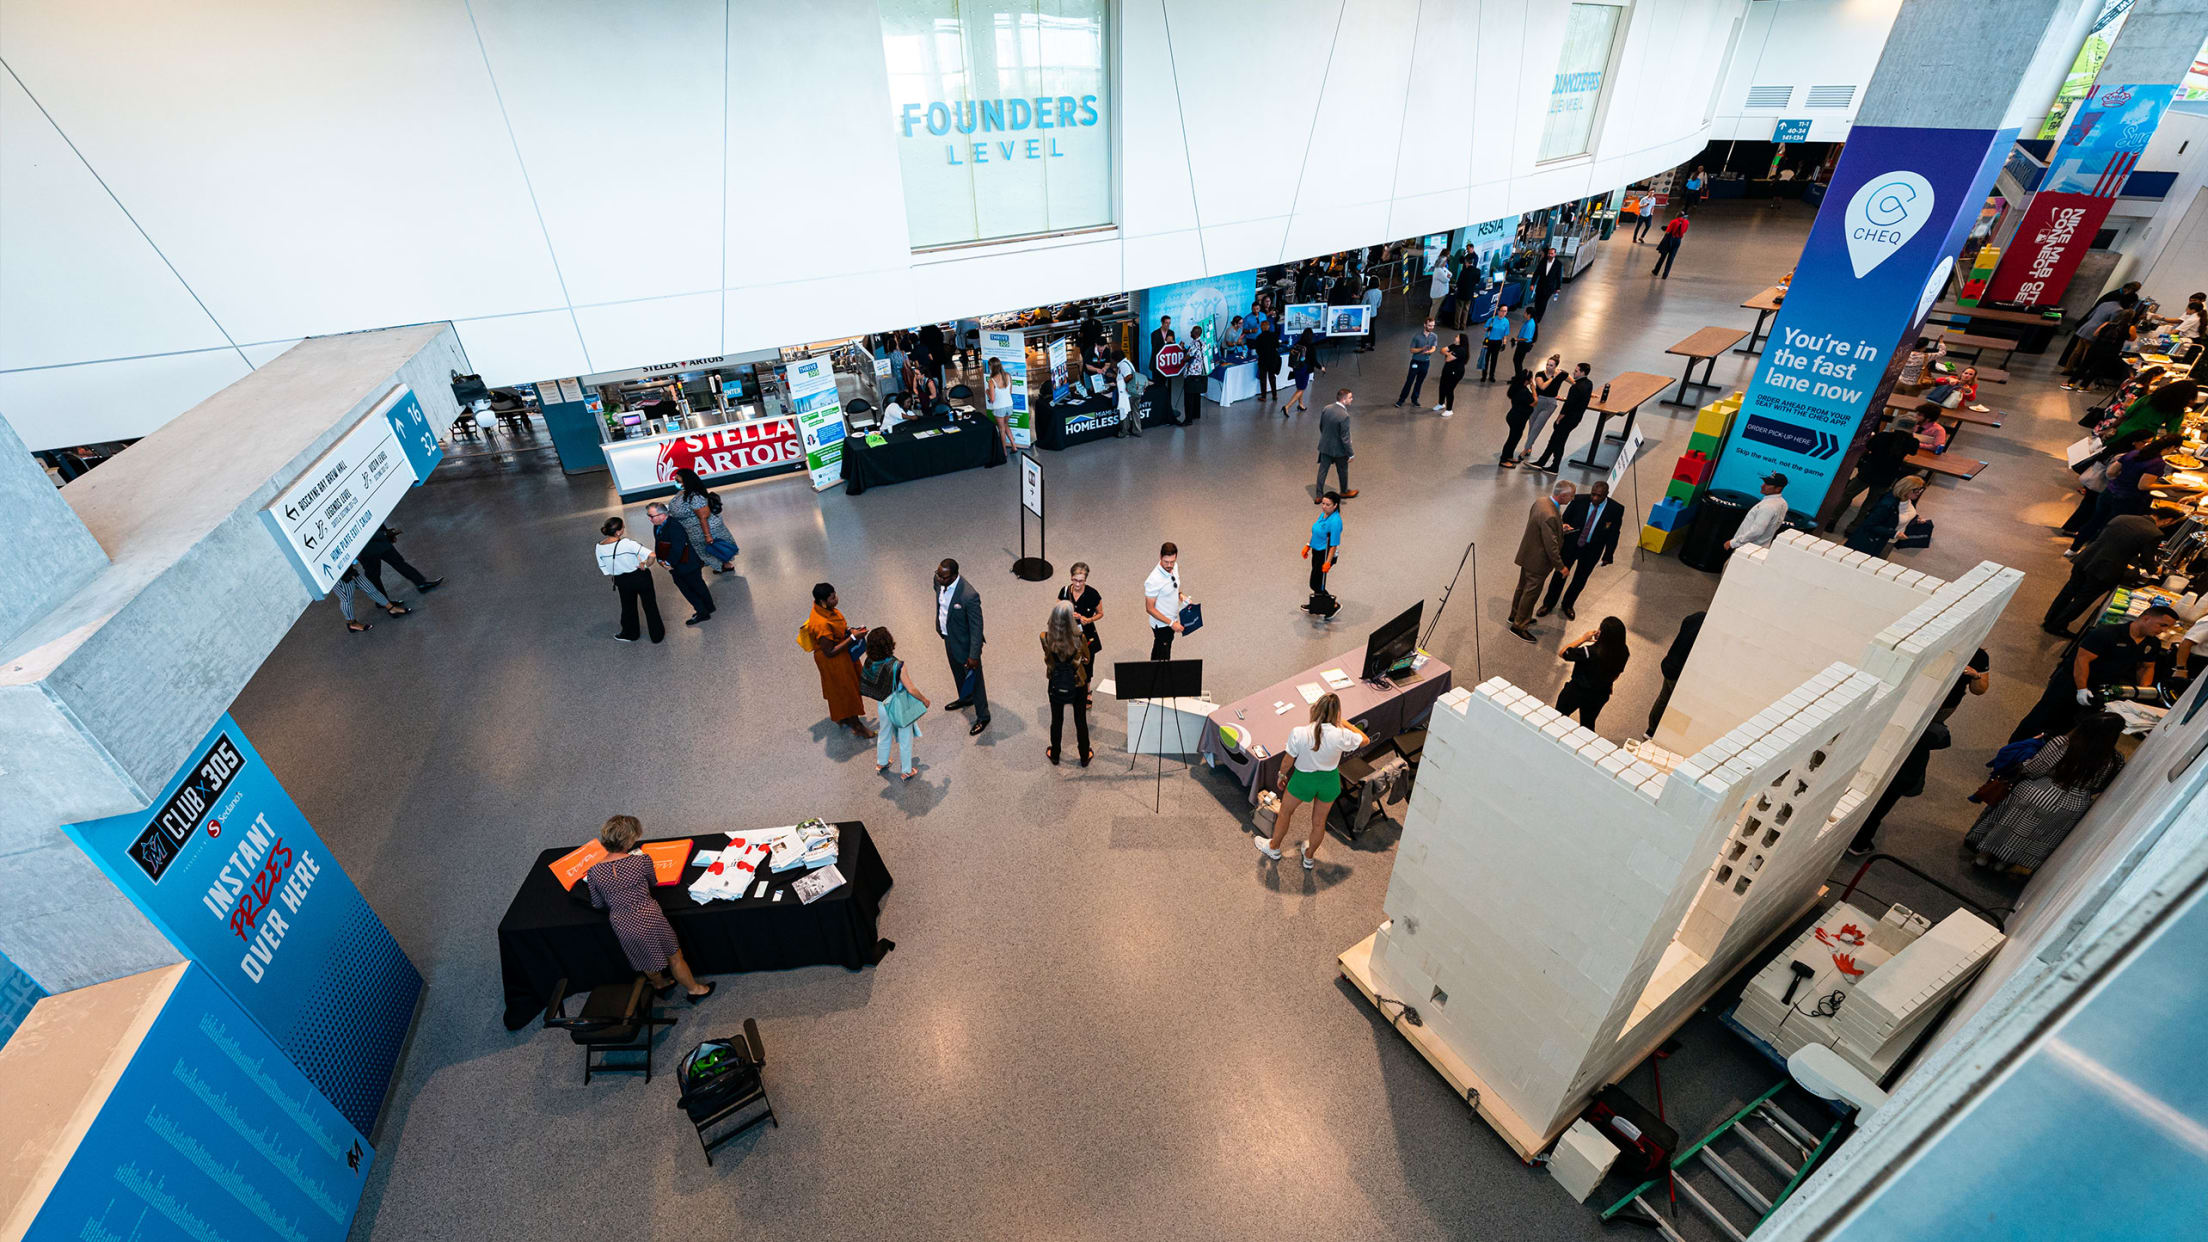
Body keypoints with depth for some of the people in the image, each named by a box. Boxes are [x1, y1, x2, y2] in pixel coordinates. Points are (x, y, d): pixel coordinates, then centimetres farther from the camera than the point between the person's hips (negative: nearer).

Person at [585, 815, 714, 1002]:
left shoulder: (593, 871, -10)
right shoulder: (641, 860, -20)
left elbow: (597, 905, 4)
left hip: (622, 926, 4)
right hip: (649, 919, -4)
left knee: (646, 960, 31)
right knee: (674, 956, 18)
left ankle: (661, 984, 55)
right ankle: (694, 989, 35)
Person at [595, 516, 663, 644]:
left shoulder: (599, 547, -11)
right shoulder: (627, 543, -28)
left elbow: (605, 571, -3)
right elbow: (651, 555, -36)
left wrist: (616, 574, 14)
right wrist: (646, 565, -16)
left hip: (622, 582, 4)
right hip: (640, 577, -4)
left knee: (628, 607, 27)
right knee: (650, 605, 17)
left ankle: (629, 634, 44)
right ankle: (657, 634, 32)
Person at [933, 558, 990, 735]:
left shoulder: (969, 596, -37)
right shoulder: (939, 580, -15)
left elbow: (976, 627, -27)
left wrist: (974, 656, -22)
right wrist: (939, 624, 20)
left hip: (965, 642, -7)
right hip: (948, 637, 7)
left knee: (974, 679, 13)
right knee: (957, 672, 31)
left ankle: (982, 716, 34)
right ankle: (965, 698, 58)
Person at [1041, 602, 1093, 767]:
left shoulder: (1045, 638, -22)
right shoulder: (1079, 638, -26)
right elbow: (1087, 659, -6)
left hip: (1056, 685, 1)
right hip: (1077, 684, -1)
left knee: (1056, 720, 22)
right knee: (1081, 721, 19)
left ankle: (1054, 755, 42)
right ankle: (1084, 757, 38)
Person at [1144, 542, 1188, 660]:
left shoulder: (1175, 567, -7)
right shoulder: (1154, 580, -31)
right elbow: (1149, 608, -24)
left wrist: (1180, 595, -6)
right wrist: (1171, 623, -27)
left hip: (1172, 620, 8)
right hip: (1161, 624, -7)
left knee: (1157, 653, 24)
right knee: (1164, 658, 3)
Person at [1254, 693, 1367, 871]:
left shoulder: (1298, 734, -30)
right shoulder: (1341, 736, -27)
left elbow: (1288, 762, -14)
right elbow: (1365, 740, -5)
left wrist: (1282, 775, 5)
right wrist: (1345, 723, 0)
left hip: (1303, 779, -1)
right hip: (1330, 780, 2)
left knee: (1285, 812, 26)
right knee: (1319, 821, 25)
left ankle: (1273, 848, 47)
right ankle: (1309, 857, 47)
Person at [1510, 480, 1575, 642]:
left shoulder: (1541, 501, -4)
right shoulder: (1550, 516, -33)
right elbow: (1551, 546, -26)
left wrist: (1560, 528, 8)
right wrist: (1560, 566, -15)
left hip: (1528, 554, 10)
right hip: (1538, 560, -10)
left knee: (1523, 586, 25)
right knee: (1531, 592, 6)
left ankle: (1516, 614, 44)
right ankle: (1519, 625, 19)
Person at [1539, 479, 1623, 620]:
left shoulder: (1616, 509, -16)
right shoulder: (1579, 500, -15)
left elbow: (1613, 534, -6)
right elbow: (1565, 518, -1)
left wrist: (1608, 555, -3)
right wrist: (1564, 526, -24)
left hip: (1591, 551, 0)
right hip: (1570, 545, 0)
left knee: (1580, 580, 17)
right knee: (1559, 574, 13)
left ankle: (1568, 605, 40)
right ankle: (1548, 604, 32)